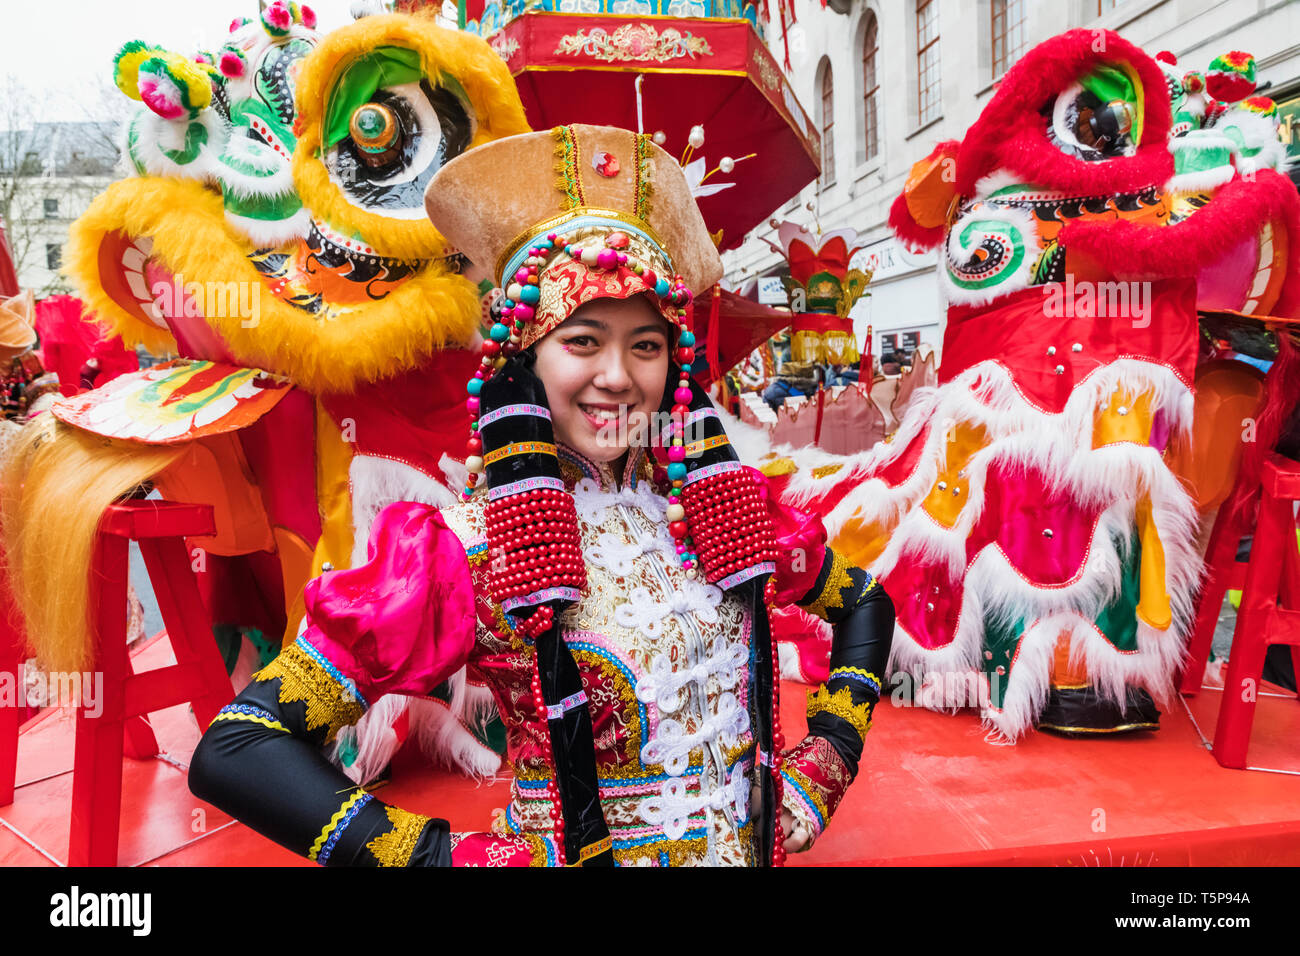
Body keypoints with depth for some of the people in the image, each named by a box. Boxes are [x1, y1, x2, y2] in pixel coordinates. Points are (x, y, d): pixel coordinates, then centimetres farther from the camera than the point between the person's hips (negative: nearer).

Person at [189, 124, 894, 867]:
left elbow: (866, 607, 8)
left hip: (755, 848, 5)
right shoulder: (470, 552, -22)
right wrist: (445, 854, -26)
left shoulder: (723, 509, -9)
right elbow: (233, 750, -24)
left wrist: (824, 764, -4)